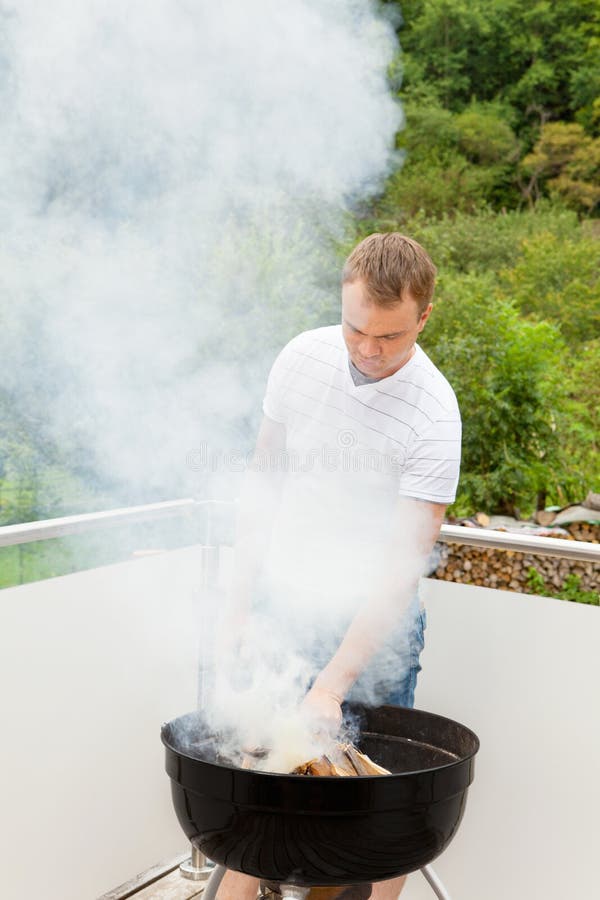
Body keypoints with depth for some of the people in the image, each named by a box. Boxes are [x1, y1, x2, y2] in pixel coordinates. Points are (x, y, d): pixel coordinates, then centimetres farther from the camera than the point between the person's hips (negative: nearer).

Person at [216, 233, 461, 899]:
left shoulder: (433, 414, -19)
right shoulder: (303, 357, -6)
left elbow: (403, 566, -22)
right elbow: (263, 480, 5)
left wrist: (333, 683, -28)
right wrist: (239, 603, 4)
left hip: (374, 620, -3)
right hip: (283, 601, 4)